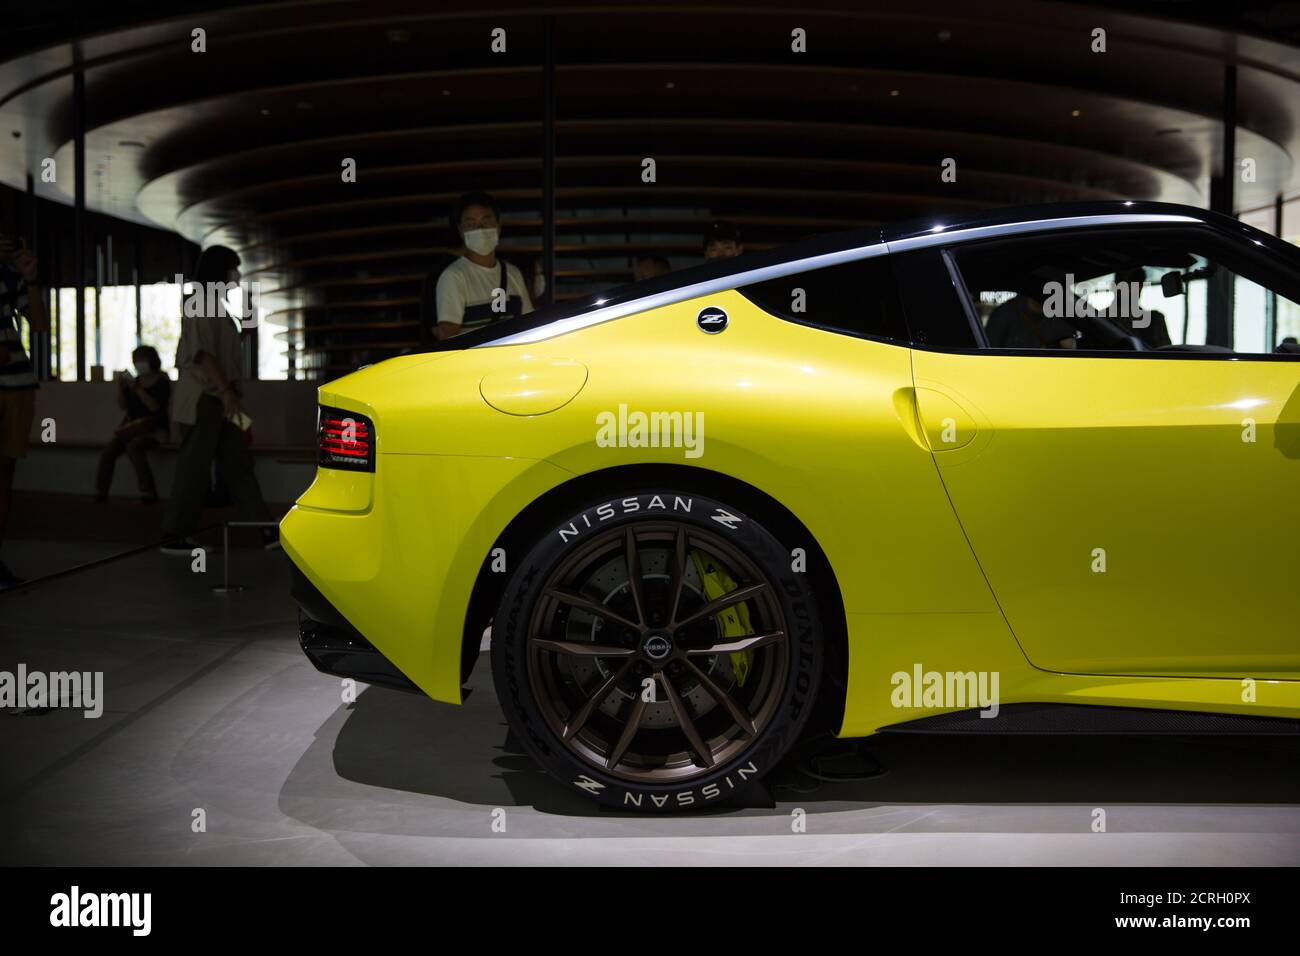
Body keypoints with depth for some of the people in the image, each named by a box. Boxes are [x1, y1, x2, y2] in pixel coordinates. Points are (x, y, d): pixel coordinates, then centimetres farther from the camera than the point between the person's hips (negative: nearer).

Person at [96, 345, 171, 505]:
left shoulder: (162, 382, -3)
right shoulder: (135, 380, 12)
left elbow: (155, 406, -17)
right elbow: (123, 405, 12)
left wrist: (136, 388, -21)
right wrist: (120, 386, -3)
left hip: (155, 429, -6)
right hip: (133, 428, 6)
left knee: (133, 446, -33)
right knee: (110, 449, -16)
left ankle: (149, 495, -33)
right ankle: (100, 493, -10)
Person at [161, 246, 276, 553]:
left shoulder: (213, 304, 17)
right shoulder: (201, 304, -12)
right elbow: (202, 352, -21)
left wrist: (229, 392, 20)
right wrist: (226, 391, -25)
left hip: (217, 398, 10)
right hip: (203, 398, -10)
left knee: (238, 465, 7)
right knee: (194, 468, -4)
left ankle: (266, 531, 8)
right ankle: (174, 535, 4)